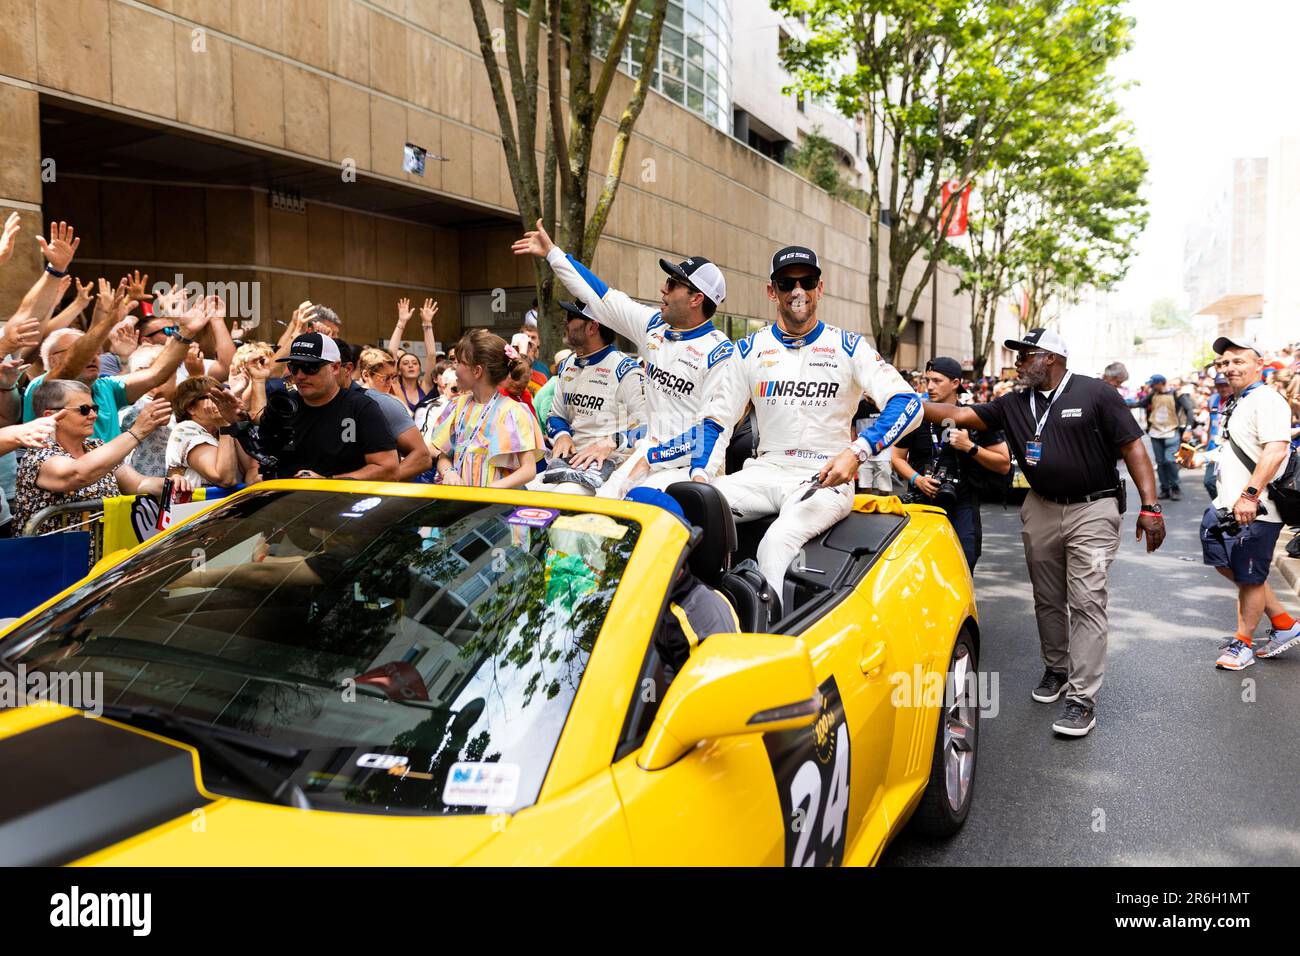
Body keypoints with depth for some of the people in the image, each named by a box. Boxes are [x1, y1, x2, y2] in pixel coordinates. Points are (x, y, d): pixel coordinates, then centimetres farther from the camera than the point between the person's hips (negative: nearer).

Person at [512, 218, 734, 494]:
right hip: (649, 452, 7)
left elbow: (713, 423, -14)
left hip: (689, 465, -7)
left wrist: (700, 475, -26)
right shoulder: (653, 324, 9)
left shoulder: (719, 352, -11)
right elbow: (600, 297, 16)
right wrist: (552, 252, 20)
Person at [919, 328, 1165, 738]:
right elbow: (959, 415, 2)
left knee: (1087, 602, -7)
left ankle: (1082, 698, -5)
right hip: (1041, 511, 5)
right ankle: (1056, 670, 33)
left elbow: (1133, 447, -8)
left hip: (1093, 510, -5)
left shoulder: (1096, 393, -7)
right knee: (1047, 599, 14)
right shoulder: (1014, 404, 6)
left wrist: (1150, 507, -14)